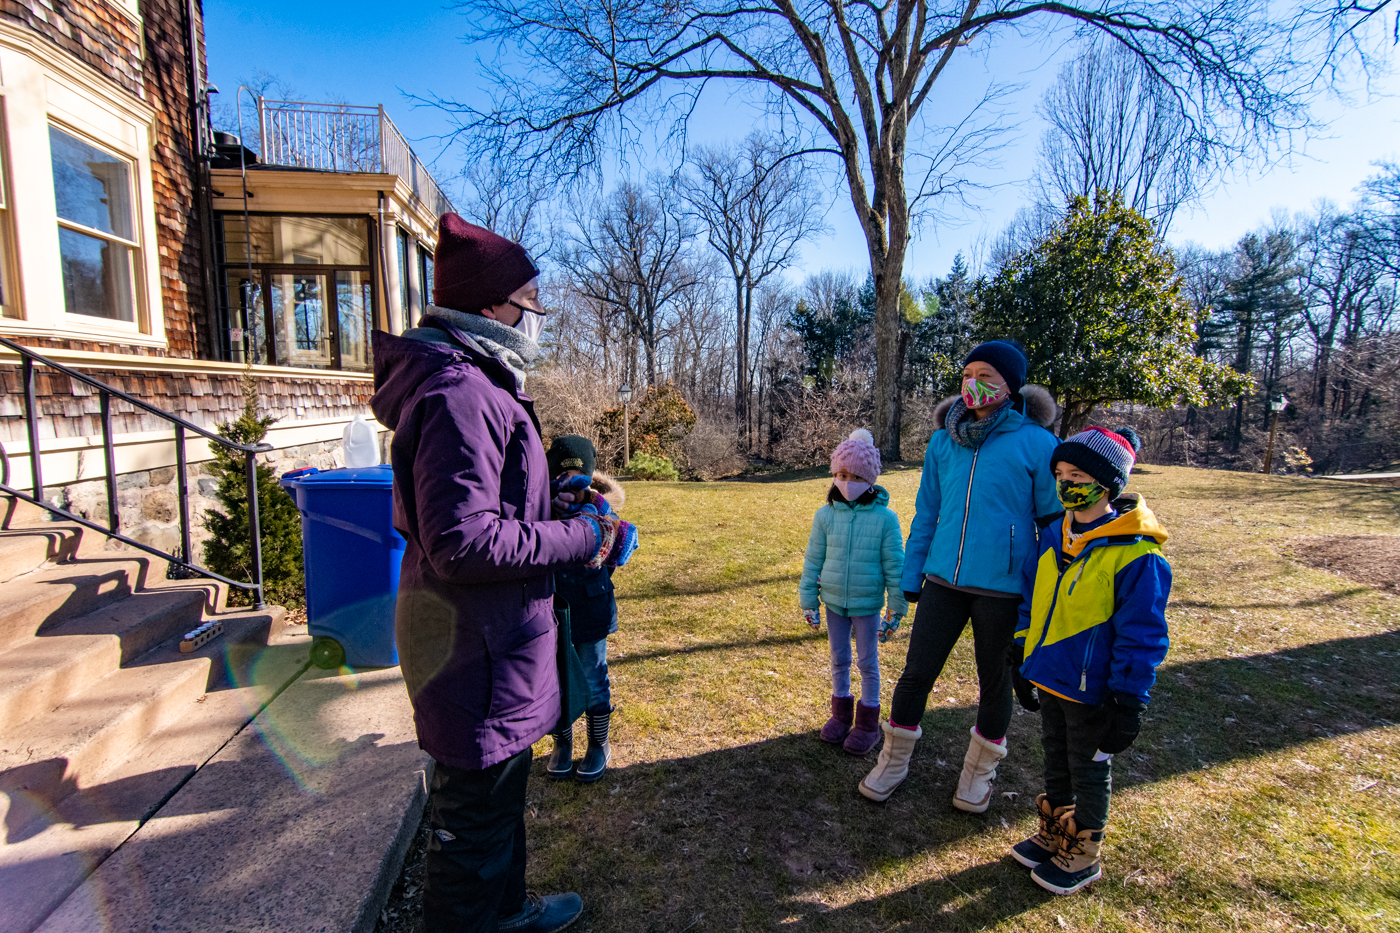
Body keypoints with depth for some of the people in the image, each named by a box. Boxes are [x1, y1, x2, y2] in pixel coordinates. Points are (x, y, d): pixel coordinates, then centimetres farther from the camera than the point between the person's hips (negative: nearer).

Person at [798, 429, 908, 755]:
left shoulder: (885, 518, -13)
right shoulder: (825, 515, -7)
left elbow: (894, 565, -6)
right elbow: (813, 560, 1)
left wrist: (897, 609, -3)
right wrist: (808, 601, 3)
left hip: (867, 604, -2)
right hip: (834, 602, 3)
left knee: (867, 662, 12)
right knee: (839, 659, 17)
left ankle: (867, 723, 29)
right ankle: (841, 714, 36)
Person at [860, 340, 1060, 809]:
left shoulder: (1036, 442, -8)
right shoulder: (944, 441, 4)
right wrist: (910, 576, 10)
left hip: (1003, 589, -3)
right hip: (943, 580, 3)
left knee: (995, 683, 15)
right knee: (916, 673, 8)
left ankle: (979, 771, 40)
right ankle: (895, 760, 31)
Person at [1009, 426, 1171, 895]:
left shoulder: (1136, 554, -19)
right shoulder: (1053, 536, 1)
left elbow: (1142, 636, -17)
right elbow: (1031, 604, 9)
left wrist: (1129, 703, -16)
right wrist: (1022, 664, 12)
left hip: (1091, 692, -6)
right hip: (1048, 679, 6)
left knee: (1089, 772, 14)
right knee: (1055, 762, 22)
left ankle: (1081, 856, 33)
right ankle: (1052, 836, 41)